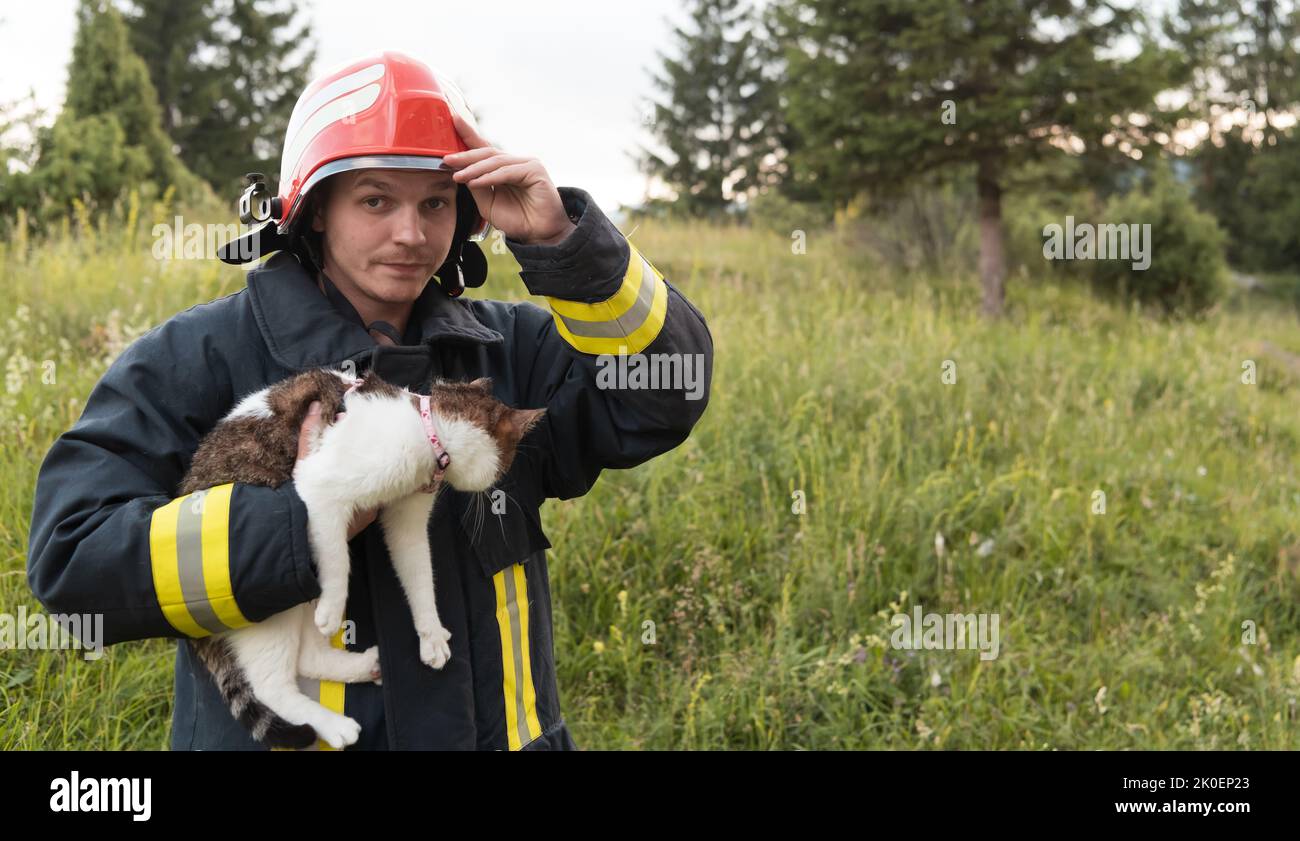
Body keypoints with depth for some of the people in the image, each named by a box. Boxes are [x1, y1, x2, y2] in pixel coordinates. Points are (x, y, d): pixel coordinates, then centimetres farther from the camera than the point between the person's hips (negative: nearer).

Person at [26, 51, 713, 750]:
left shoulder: (509, 351, 3)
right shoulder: (200, 357, -7)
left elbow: (668, 393, -7)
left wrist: (562, 242, -17)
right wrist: (311, 519, -23)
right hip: (279, 731, -1)